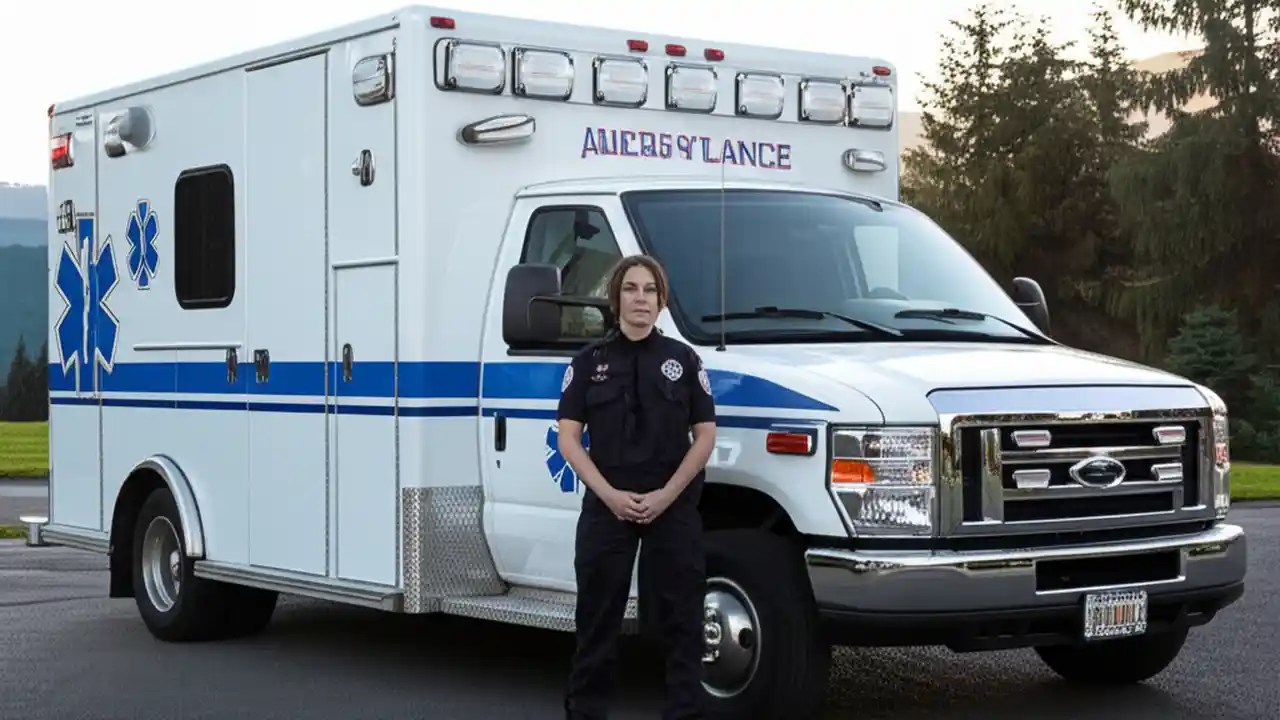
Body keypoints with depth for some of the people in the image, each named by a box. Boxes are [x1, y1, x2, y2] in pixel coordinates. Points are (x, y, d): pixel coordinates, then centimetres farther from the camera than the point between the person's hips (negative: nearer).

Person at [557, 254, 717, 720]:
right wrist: (610, 494, -12)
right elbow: (568, 438, 0)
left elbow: (705, 435, 1)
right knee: (598, 613, 5)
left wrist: (667, 494, -11)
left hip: (673, 506, 0)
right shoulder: (590, 361, 4)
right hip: (607, 504, 0)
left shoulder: (683, 360, 4)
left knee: (678, 612, 2)